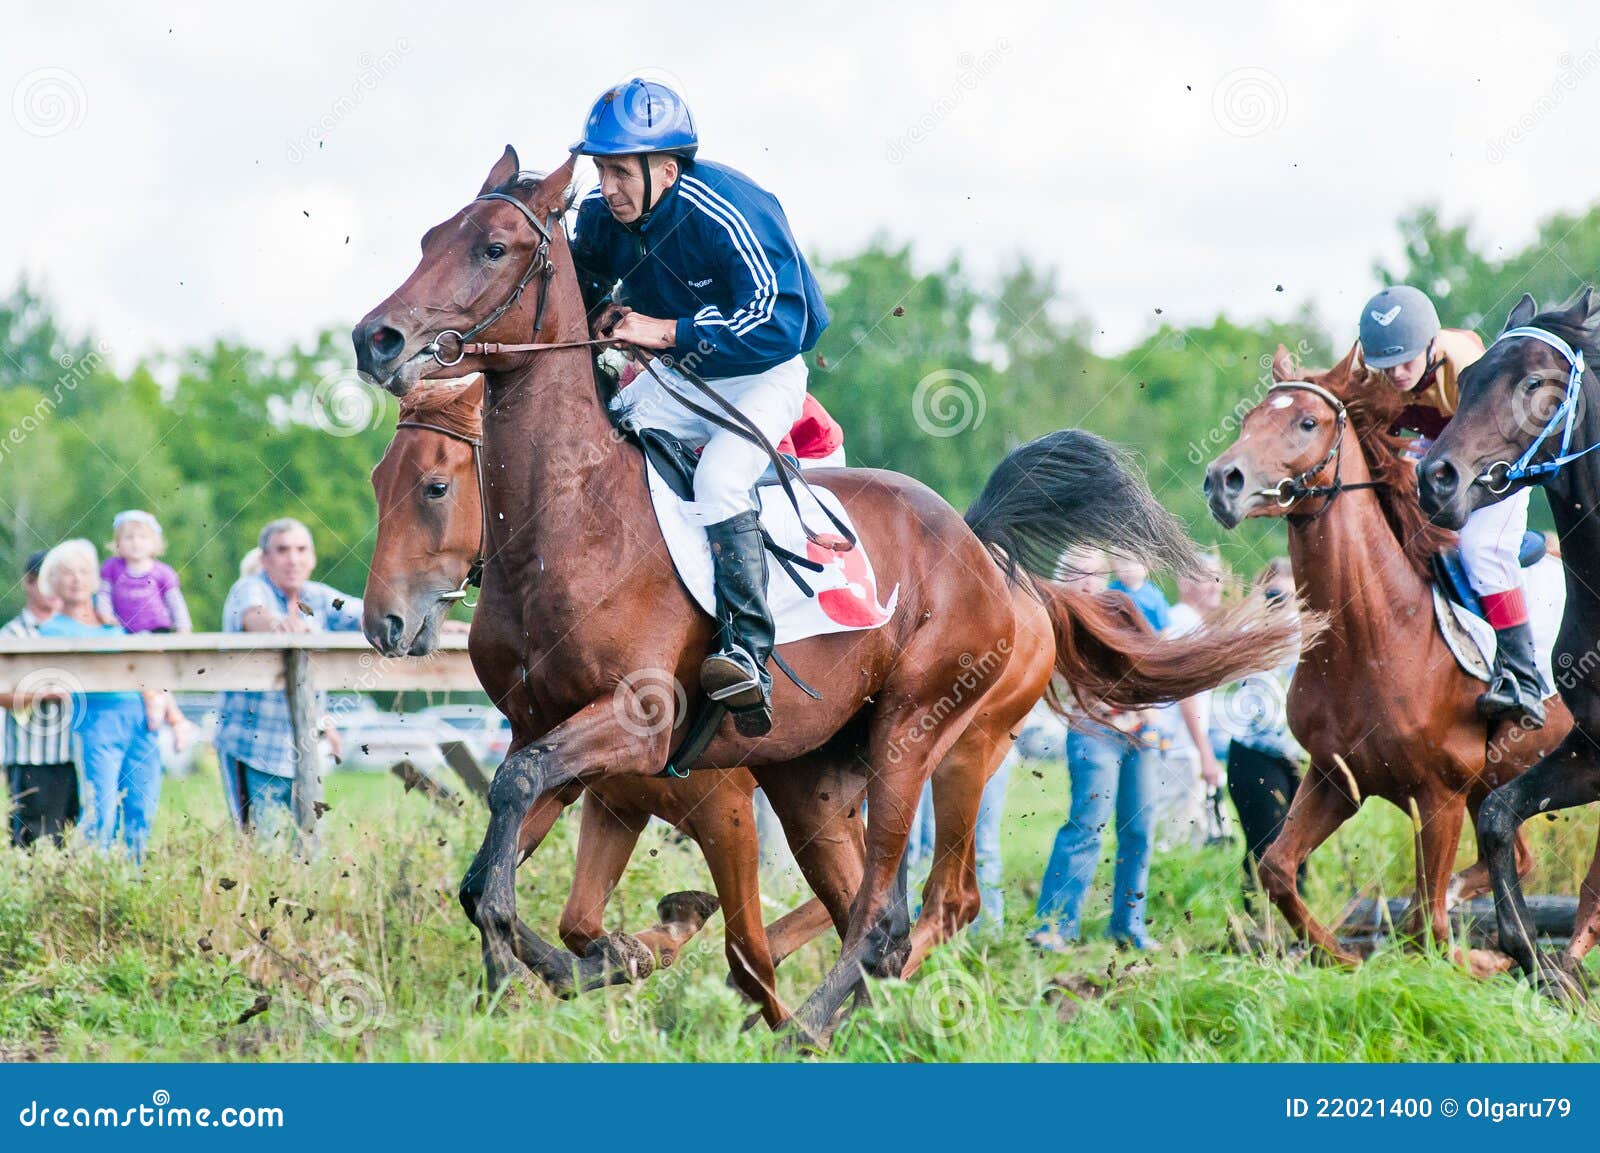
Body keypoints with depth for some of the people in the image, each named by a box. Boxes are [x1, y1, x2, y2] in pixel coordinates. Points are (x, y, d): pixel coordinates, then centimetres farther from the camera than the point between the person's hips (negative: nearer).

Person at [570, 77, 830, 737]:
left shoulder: (729, 213, -28)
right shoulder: (602, 219, -9)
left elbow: (779, 325, -35)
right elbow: (577, 295, 13)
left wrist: (666, 331, -36)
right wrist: (599, 317, -10)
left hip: (763, 377, -7)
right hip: (675, 381, 7)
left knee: (719, 480, -31)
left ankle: (748, 653, -32)